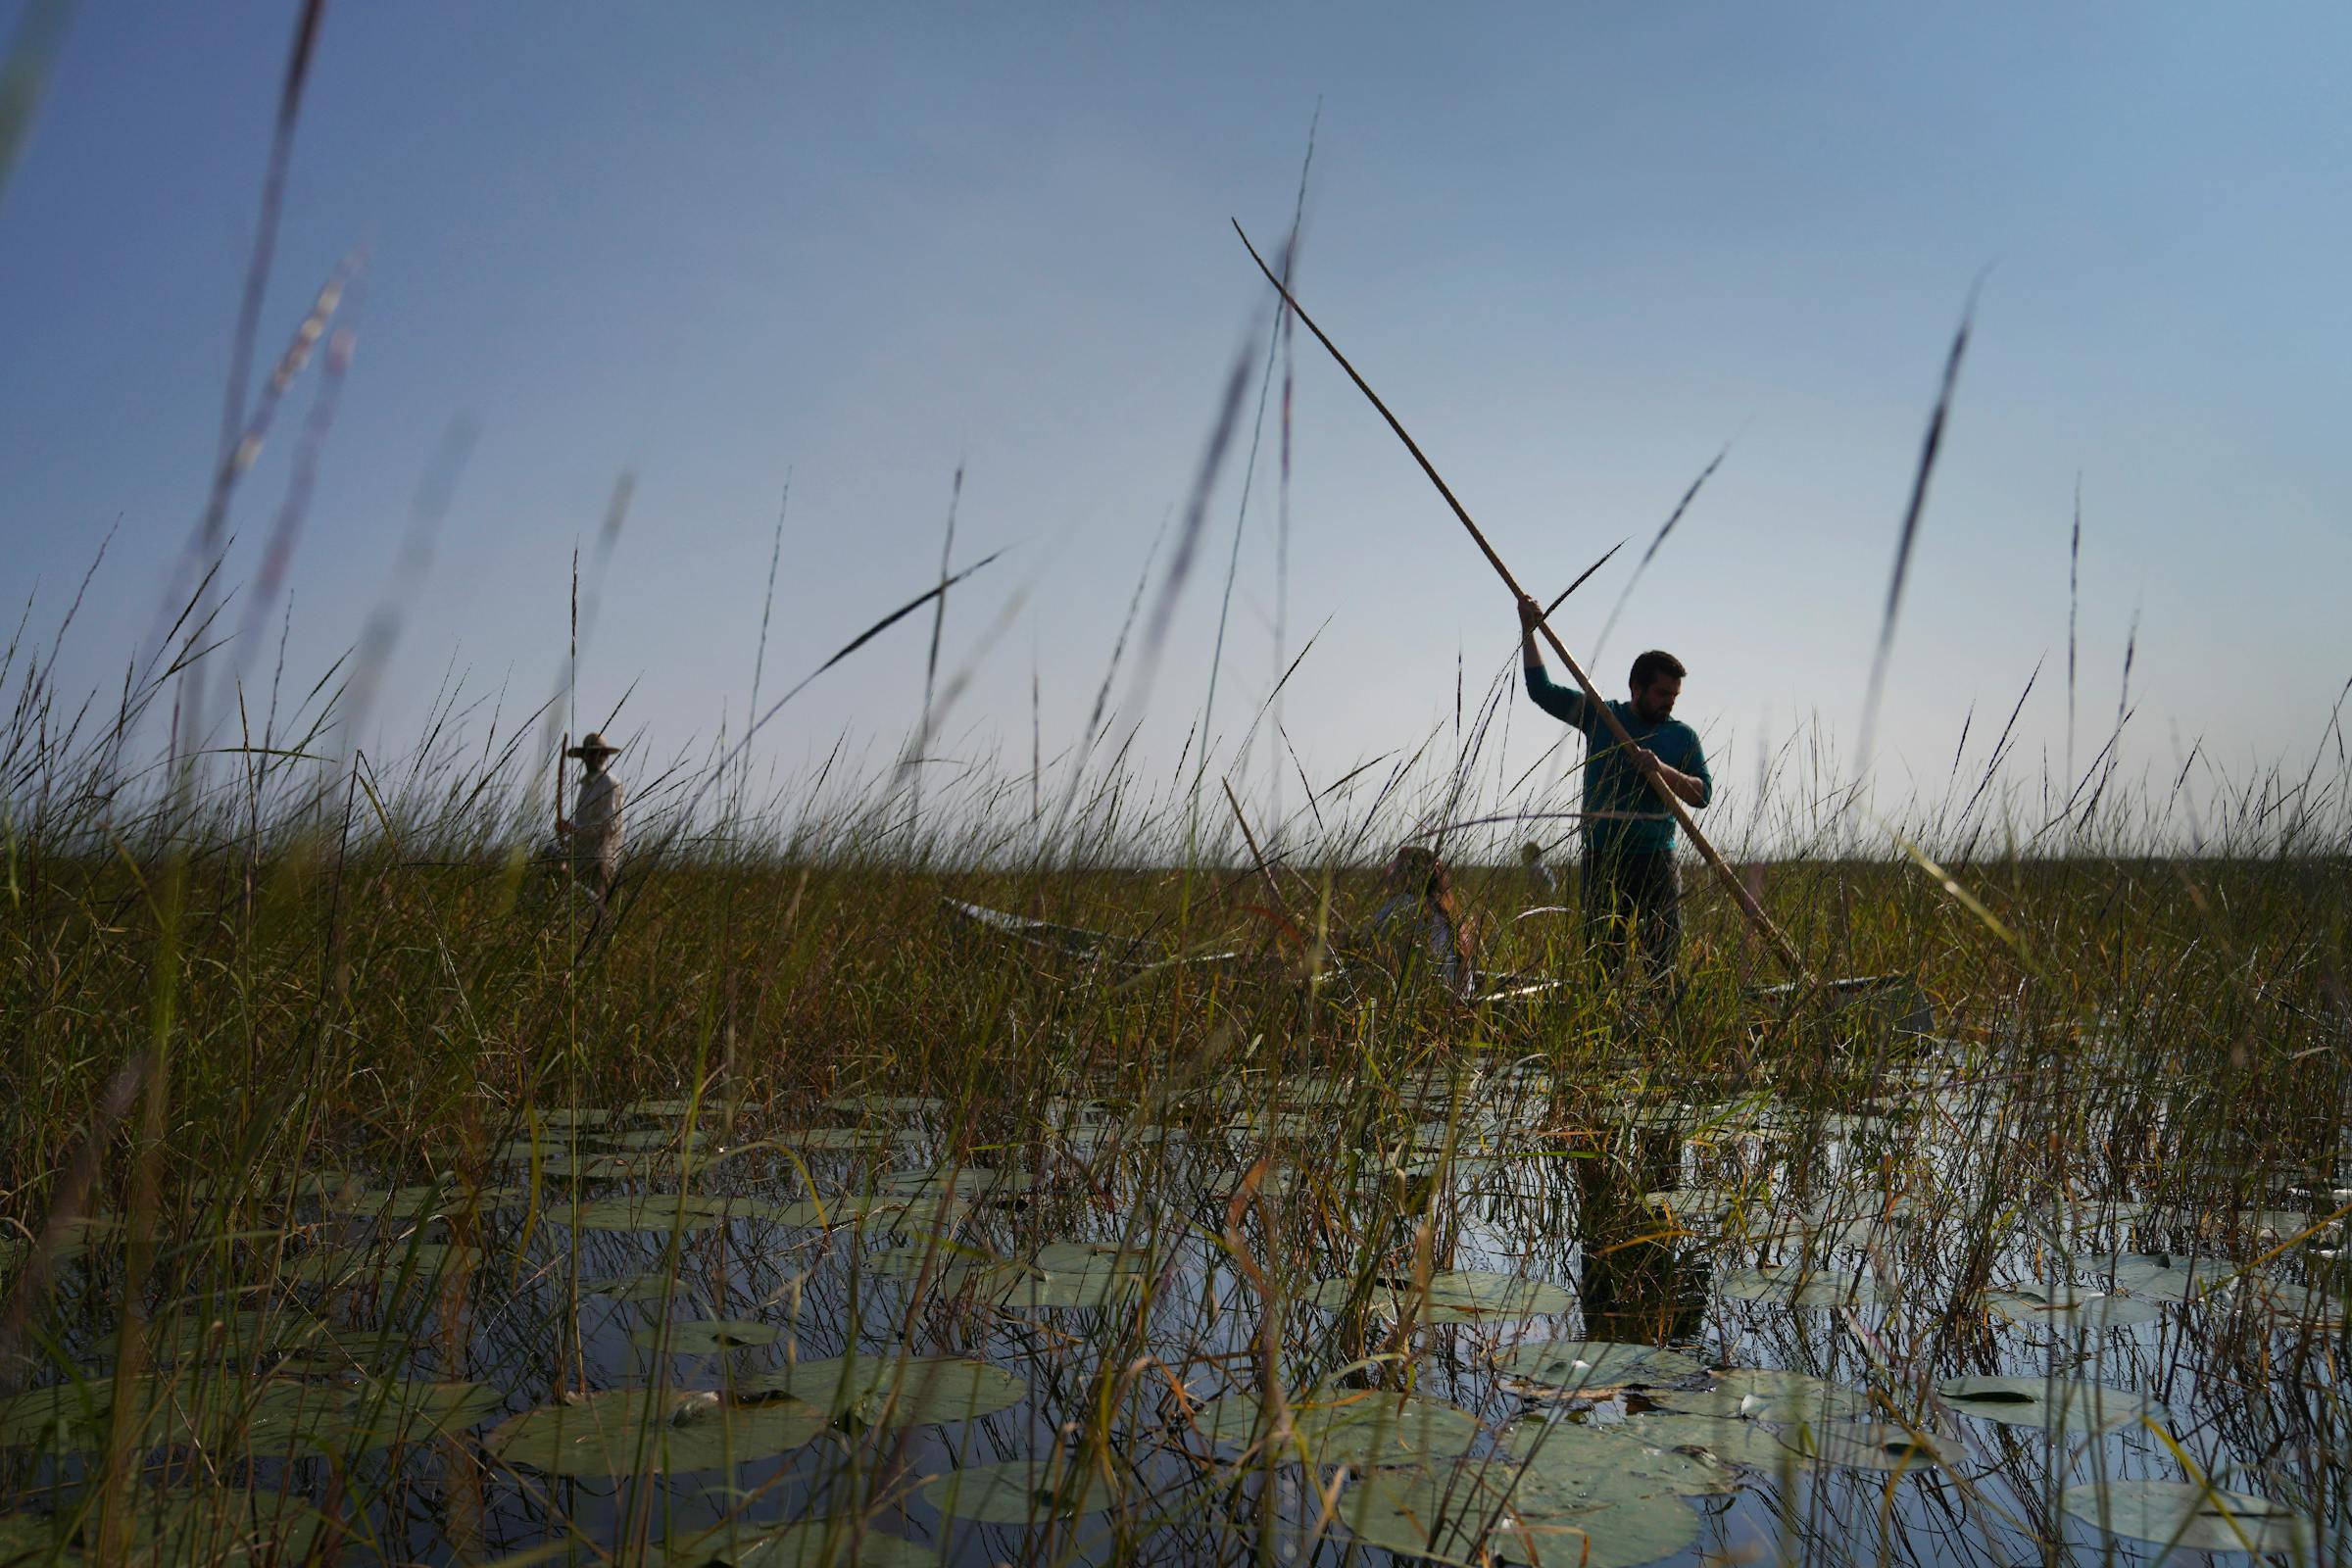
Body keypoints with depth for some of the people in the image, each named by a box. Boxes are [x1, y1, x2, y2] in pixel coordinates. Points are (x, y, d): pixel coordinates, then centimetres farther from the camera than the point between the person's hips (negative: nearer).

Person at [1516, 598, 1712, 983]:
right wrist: (1528, 632, 8)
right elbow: (1541, 689, 11)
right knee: (1604, 959, -1)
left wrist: (1661, 770, -15)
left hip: (1656, 862, 0)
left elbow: (1703, 794, 0)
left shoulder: (1683, 736, 8)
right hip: (1602, 860, 0)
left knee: (1665, 959, -4)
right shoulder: (1598, 716, 9)